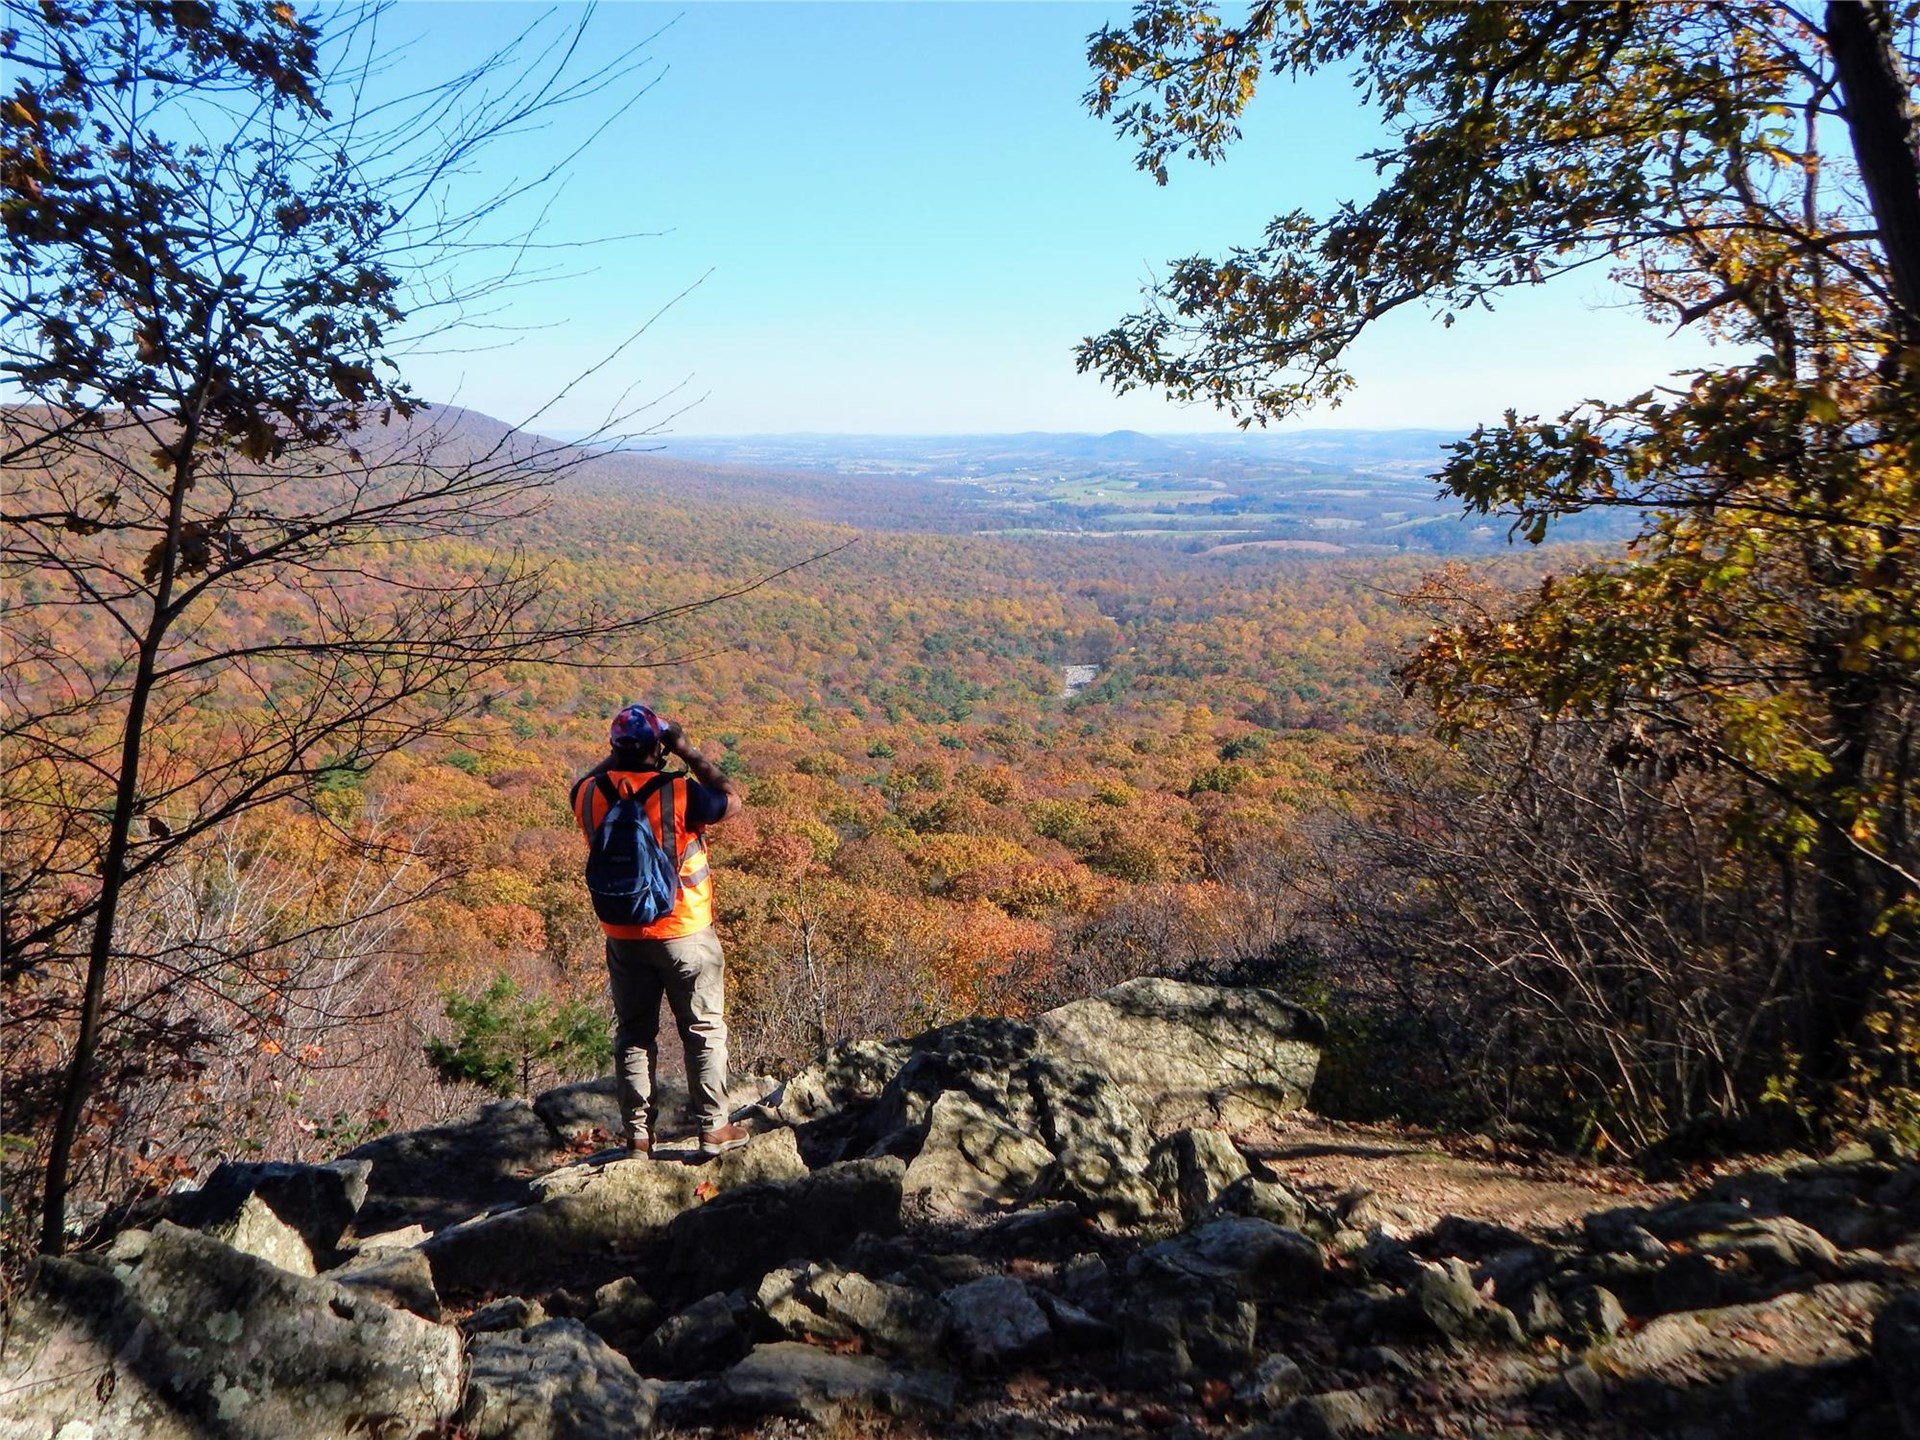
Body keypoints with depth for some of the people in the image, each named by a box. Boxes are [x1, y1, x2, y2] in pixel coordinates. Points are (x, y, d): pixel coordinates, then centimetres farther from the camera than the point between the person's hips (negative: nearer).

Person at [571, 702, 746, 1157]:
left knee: (634, 1035, 14)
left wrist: (617, 756, 12)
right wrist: (688, 752, -2)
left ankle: (637, 1136, 18)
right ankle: (713, 1129, 14)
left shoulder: (590, 795, -6)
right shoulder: (680, 793, -19)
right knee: (704, 1030, 9)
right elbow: (733, 800, -2)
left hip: (623, 937, 4)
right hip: (685, 933, -4)